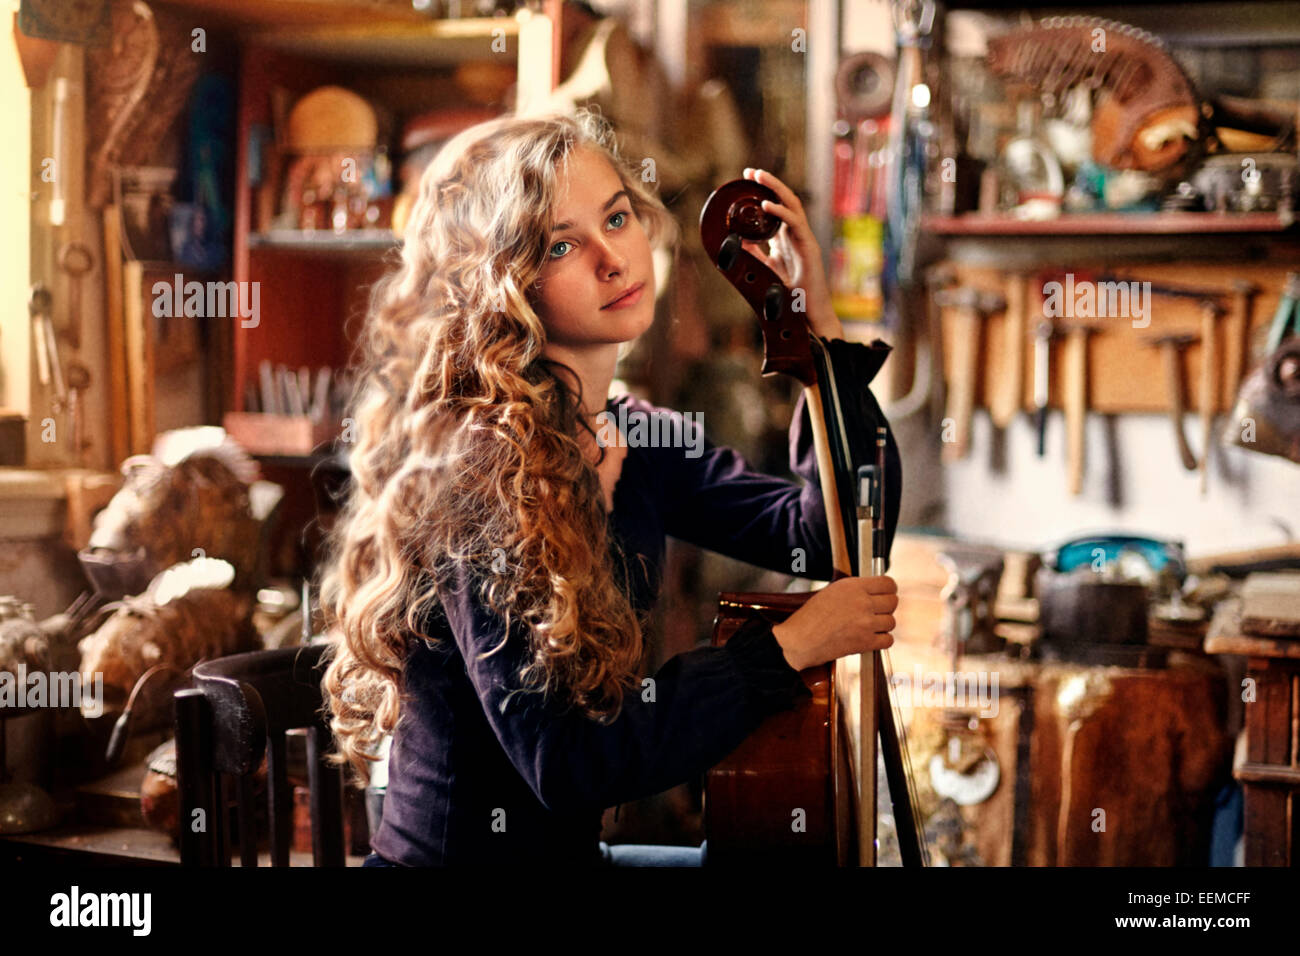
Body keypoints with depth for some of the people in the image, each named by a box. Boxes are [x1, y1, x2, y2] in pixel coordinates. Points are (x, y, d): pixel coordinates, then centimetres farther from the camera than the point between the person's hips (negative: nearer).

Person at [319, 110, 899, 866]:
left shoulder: (640, 439, 1)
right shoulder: (471, 464, -23)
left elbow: (828, 537, 1)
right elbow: (562, 762, -25)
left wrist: (817, 323, -5)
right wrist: (787, 647, -20)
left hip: (571, 849, 7)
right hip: (458, 852, -7)